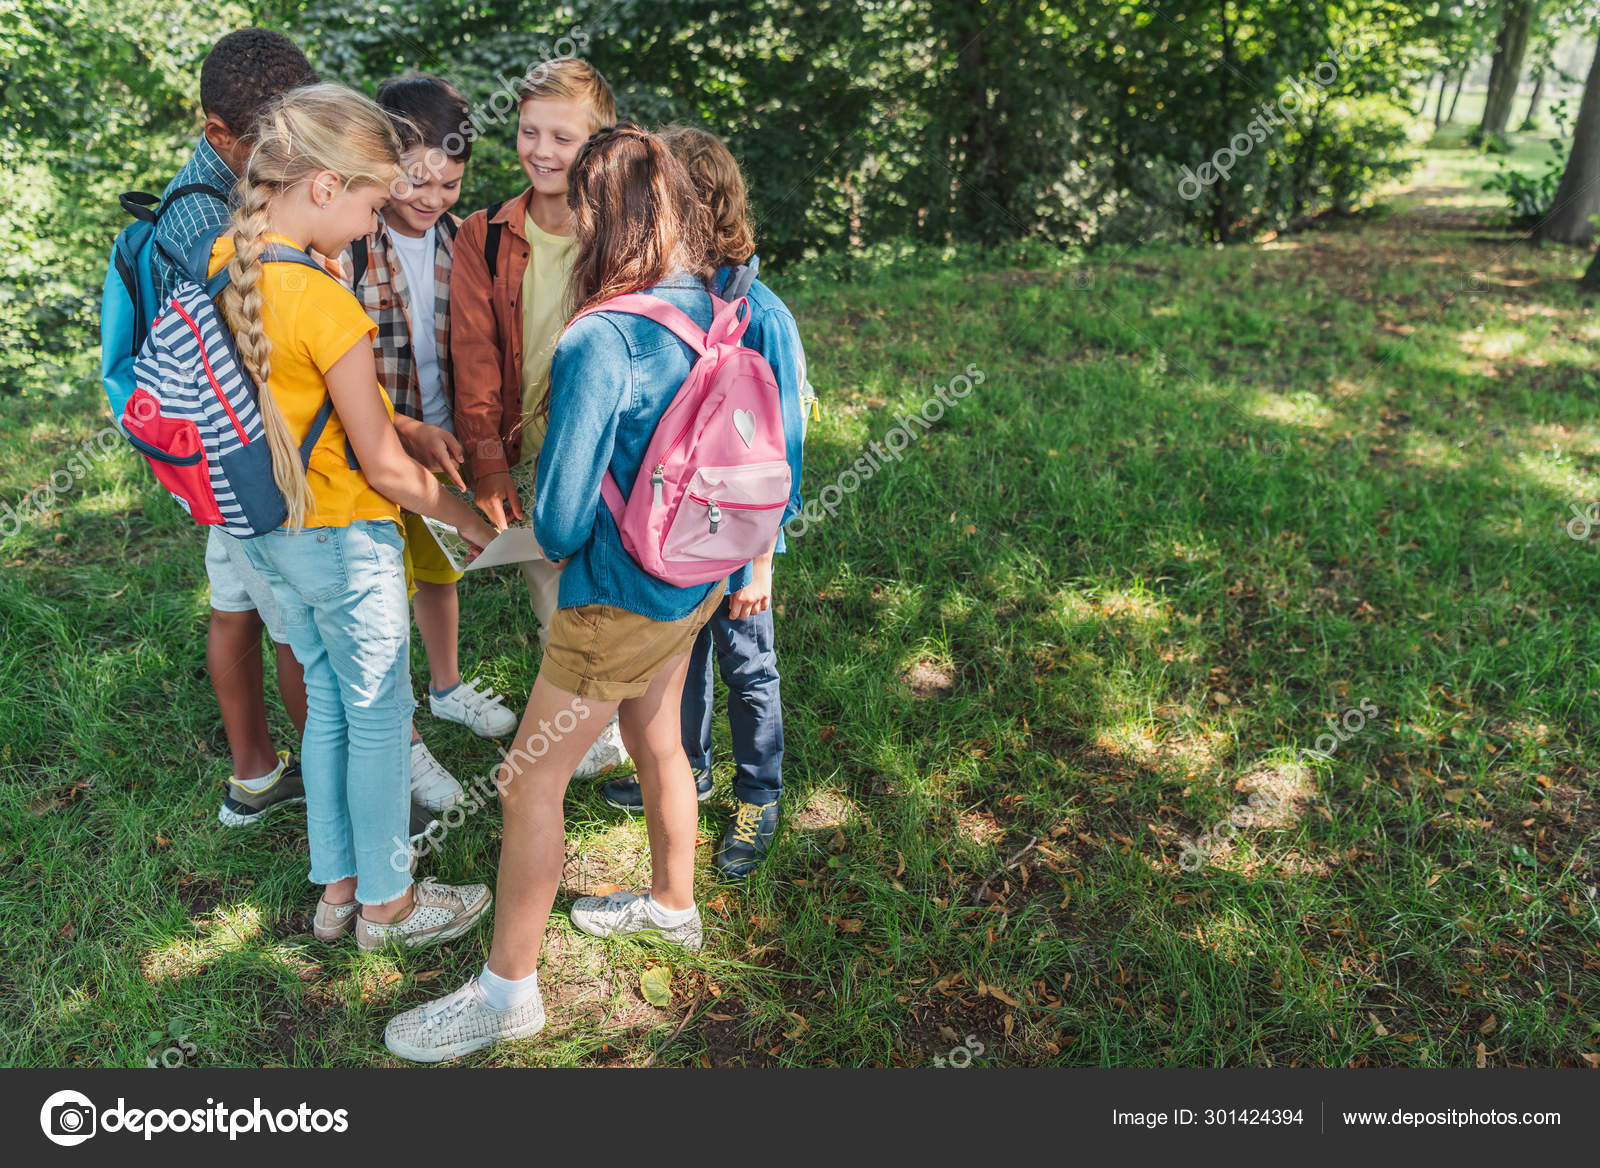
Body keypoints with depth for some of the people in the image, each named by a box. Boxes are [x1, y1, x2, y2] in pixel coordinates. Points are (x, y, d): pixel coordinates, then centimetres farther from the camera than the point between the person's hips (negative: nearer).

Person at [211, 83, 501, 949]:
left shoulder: (224, 262, -1)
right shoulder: (324, 302, -26)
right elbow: (384, 469, -20)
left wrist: (405, 426, 11)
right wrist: (467, 520, -6)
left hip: (266, 530, 8)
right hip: (343, 539, -8)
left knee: (329, 706, 21)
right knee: (379, 721, 9)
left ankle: (335, 889, 35)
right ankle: (386, 904, 27)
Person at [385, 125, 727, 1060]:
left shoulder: (599, 344, -27)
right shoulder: (709, 309, -4)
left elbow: (562, 523, -23)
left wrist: (550, 534, -2)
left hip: (622, 600, -8)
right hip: (695, 581, 8)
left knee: (531, 781, 7)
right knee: (658, 743, 26)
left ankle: (507, 992, 23)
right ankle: (673, 904, 49)